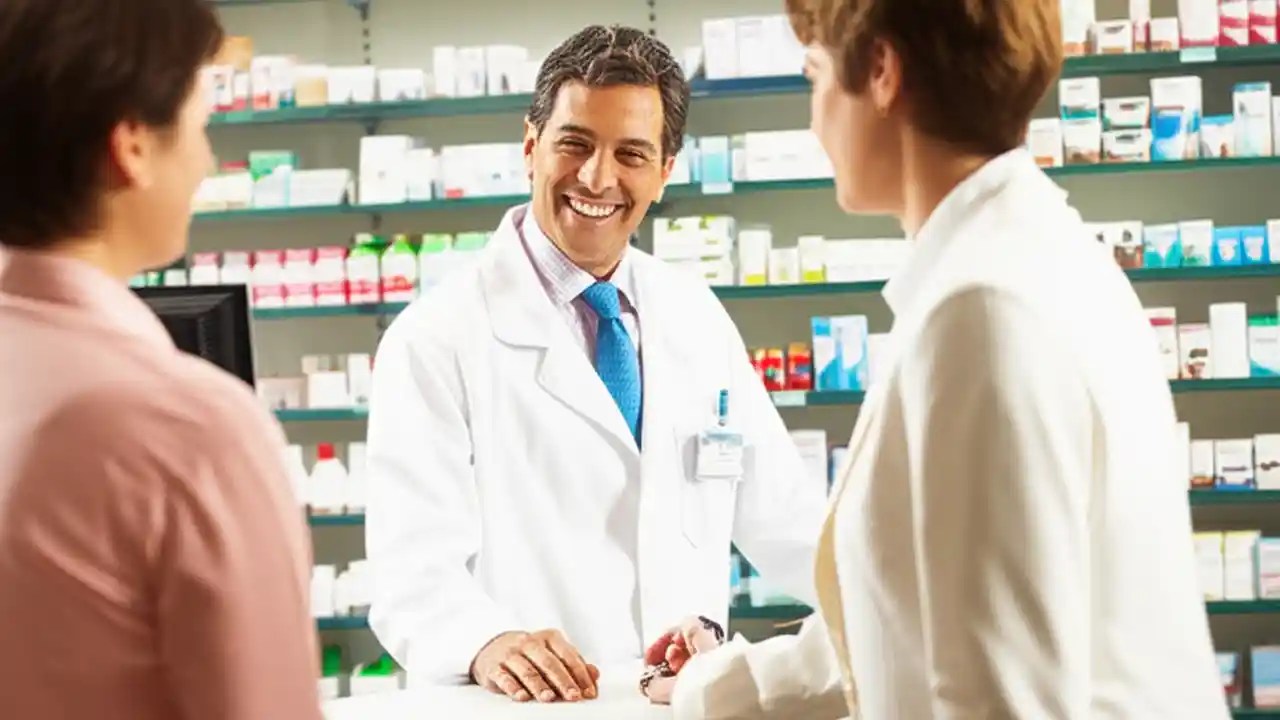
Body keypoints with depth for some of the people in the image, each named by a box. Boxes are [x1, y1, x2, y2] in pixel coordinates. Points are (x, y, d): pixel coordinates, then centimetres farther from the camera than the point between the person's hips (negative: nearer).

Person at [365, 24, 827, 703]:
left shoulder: (697, 317, 12)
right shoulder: (438, 340, -5)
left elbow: (781, 518, 17)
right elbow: (415, 570, -11)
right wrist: (487, 644, -31)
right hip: (518, 707, -5)